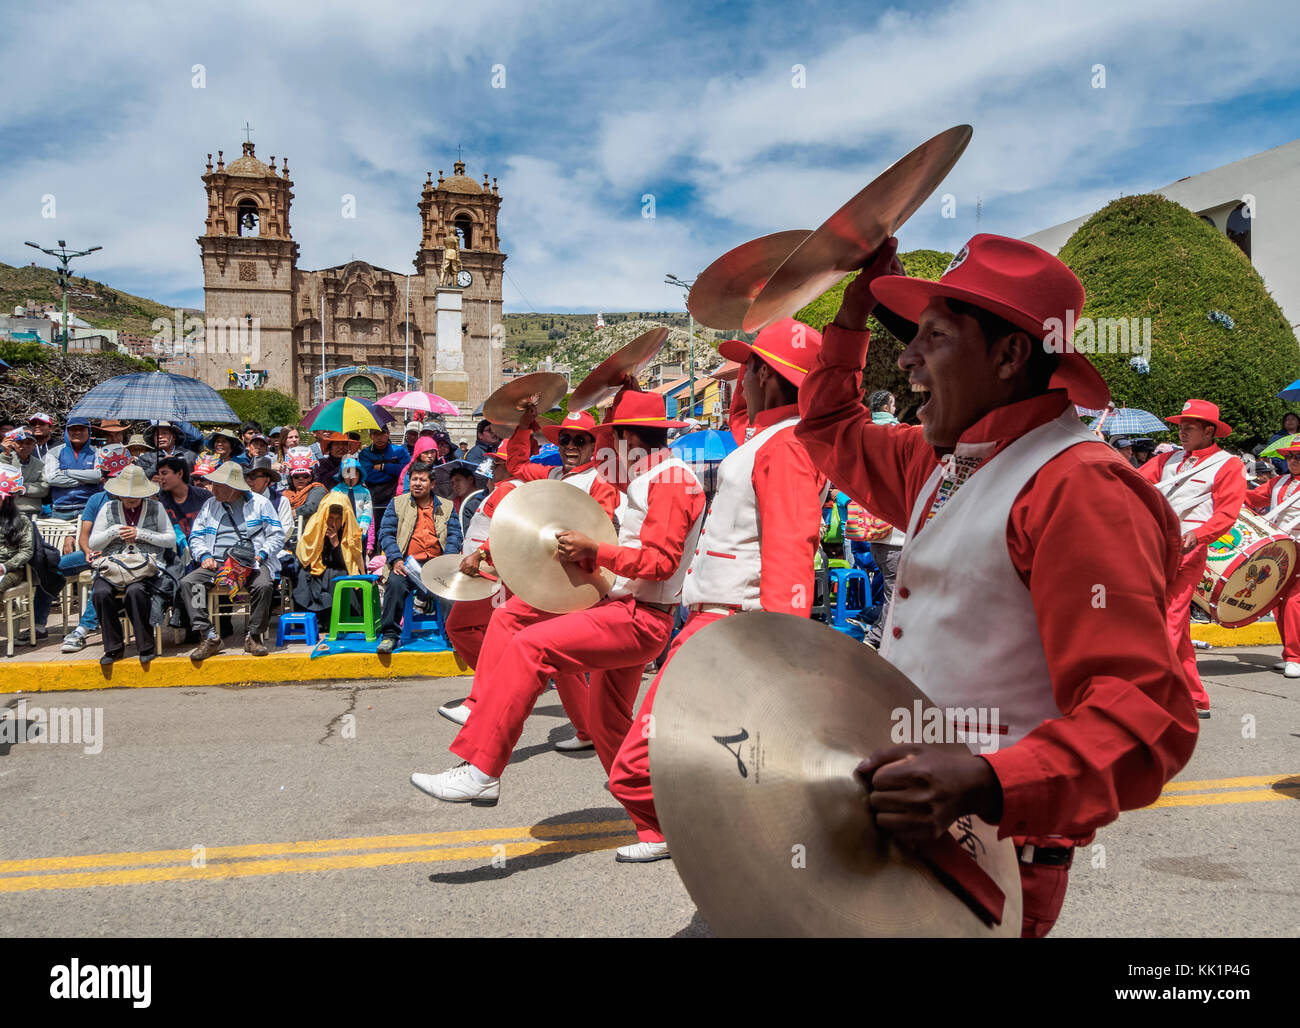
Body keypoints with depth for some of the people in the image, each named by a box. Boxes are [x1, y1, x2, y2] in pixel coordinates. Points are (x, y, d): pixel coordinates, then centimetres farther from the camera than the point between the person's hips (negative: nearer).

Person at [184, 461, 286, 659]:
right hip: (216, 563, 4)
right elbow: (196, 536, 19)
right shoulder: (210, 505, 18)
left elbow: (277, 535, 4)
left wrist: (260, 555, -12)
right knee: (187, 583, -22)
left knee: (264, 585, -35)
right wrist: (204, 556, -2)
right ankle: (208, 636, -20)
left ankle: (253, 636, -16)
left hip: (250, 564, -3)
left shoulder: (259, 503, 7)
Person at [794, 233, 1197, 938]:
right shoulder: (942, 463, 9)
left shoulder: (1077, 489, -20)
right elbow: (830, 432, 26)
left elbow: (1145, 716, -27)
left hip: (991, 859, -8)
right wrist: (853, 312, 16)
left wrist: (983, 784, -42)